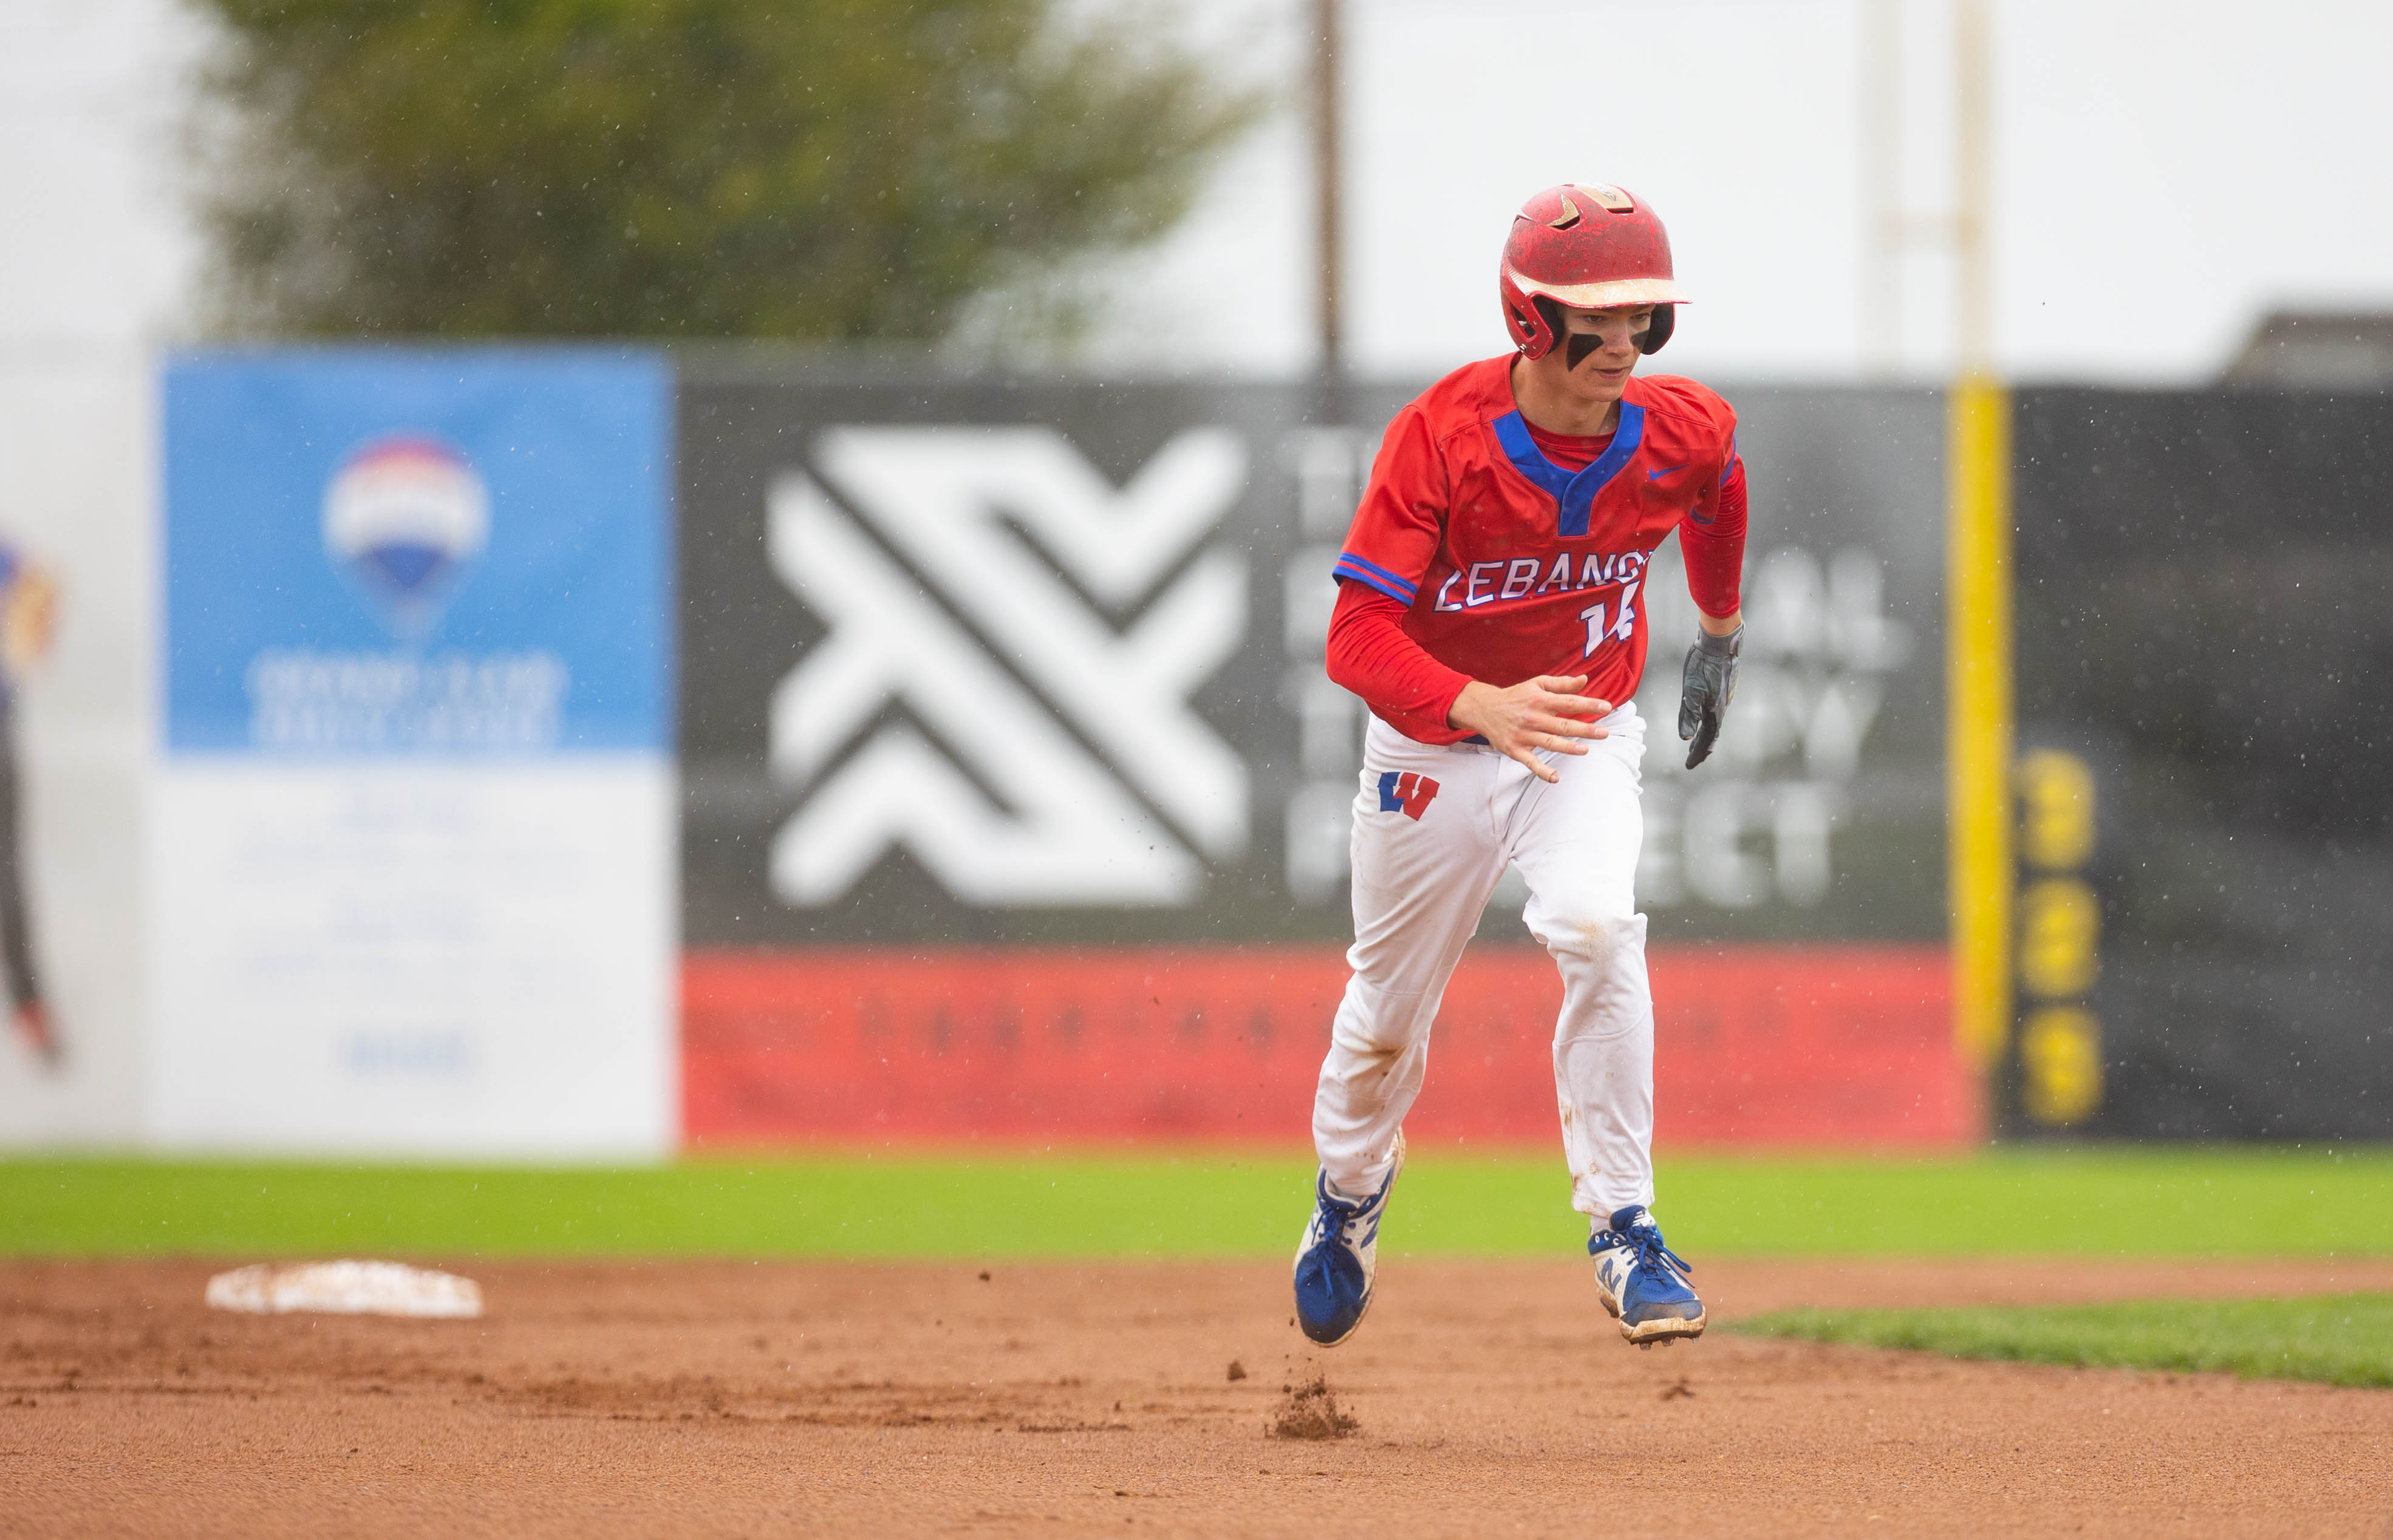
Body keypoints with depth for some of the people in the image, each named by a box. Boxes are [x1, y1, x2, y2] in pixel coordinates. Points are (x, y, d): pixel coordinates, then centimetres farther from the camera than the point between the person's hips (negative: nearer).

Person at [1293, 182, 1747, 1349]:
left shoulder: (1682, 432, -16)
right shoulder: (1441, 437, -27)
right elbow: (1357, 637, -32)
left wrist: (1720, 627, 25)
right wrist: (1485, 707, -49)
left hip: (1587, 739, 1)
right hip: (1433, 747, -1)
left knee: (1596, 931, -28)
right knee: (1388, 1016, 13)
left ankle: (1623, 1233, -19)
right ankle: (1350, 1192, 47)